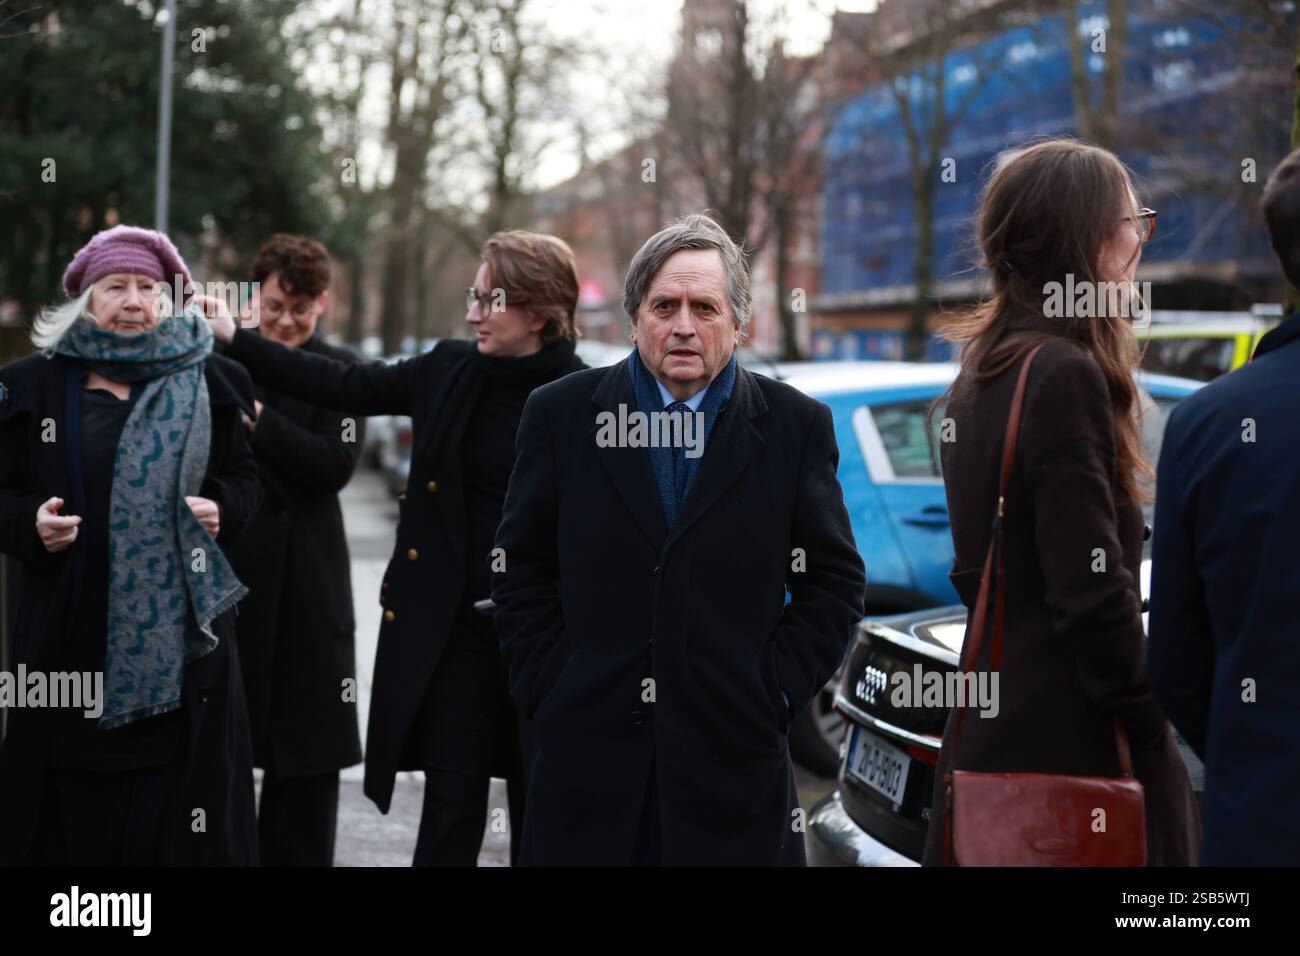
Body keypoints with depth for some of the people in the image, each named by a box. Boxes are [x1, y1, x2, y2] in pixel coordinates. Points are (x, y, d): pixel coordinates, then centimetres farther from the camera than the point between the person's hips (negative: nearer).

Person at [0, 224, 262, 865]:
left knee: (175, 797, 2)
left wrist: (222, 510, -7)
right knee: (71, 805, 1)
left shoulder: (206, 381, 7)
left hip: (178, 630, 1)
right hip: (71, 632, 0)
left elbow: (244, 479, 13)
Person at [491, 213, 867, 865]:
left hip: (732, 762, 0)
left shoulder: (796, 426, 3)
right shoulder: (561, 414, 5)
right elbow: (522, 572, 8)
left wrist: (774, 692, -3)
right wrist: (547, 691, -1)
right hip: (586, 756, 1)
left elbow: (835, 580, 5)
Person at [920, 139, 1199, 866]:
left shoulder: (984, 375, 13)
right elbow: (1093, 594, -19)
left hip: (991, 731, 10)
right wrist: (1152, 735, -12)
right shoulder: (1065, 376, -16)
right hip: (1076, 743, -10)